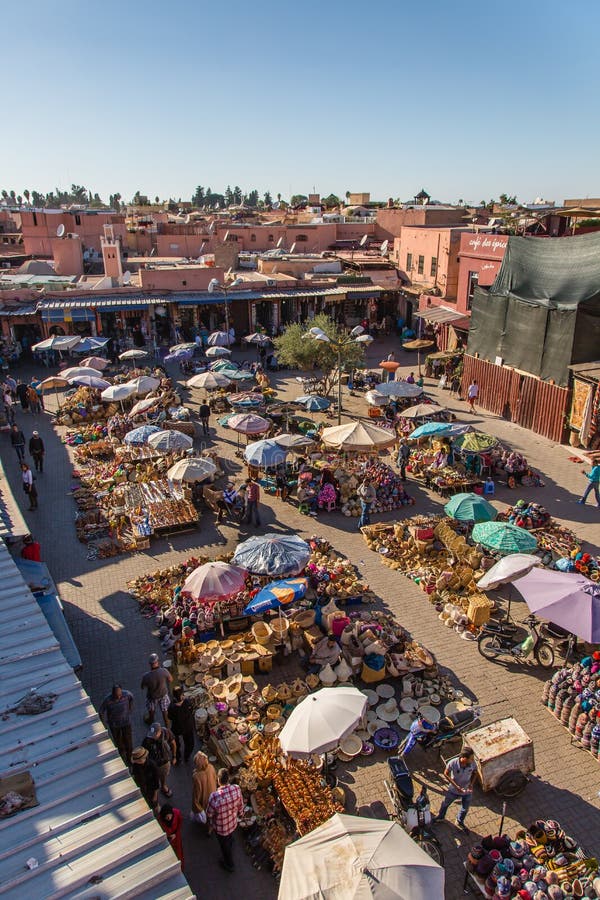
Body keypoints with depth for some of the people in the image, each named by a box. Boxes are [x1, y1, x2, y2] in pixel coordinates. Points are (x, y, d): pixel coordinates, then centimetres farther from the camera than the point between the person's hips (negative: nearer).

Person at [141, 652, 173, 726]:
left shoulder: (146, 676, -35)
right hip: (163, 694, 1)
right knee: (165, 711, 25)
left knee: (151, 710, 31)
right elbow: (171, 680, -13)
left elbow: (143, 687, -16)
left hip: (152, 696, -1)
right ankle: (167, 727, 43)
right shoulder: (164, 671, -33)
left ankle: (150, 720, 59)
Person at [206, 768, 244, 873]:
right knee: (230, 839, 36)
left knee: (224, 845, 25)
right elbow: (241, 805, -8)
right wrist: (238, 814, 14)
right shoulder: (237, 789, -28)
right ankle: (229, 857, 66)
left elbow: (209, 813, -20)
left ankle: (229, 865, 50)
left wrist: (210, 824, 4)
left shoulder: (214, 796, -40)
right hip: (233, 823, 4)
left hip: (221, 827, -4)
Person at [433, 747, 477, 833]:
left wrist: (471, 784, -21)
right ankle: (441, 816, 57)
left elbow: (475, 773, -6)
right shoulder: (453, 763, -36)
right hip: (454, 790, -2)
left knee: (465, 809, 26)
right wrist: (456, 786, -25)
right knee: (446, 804, 26)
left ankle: (460, 822, 58)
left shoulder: (472, 763, -29)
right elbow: (446, 774, -18)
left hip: (467, 791, 2)